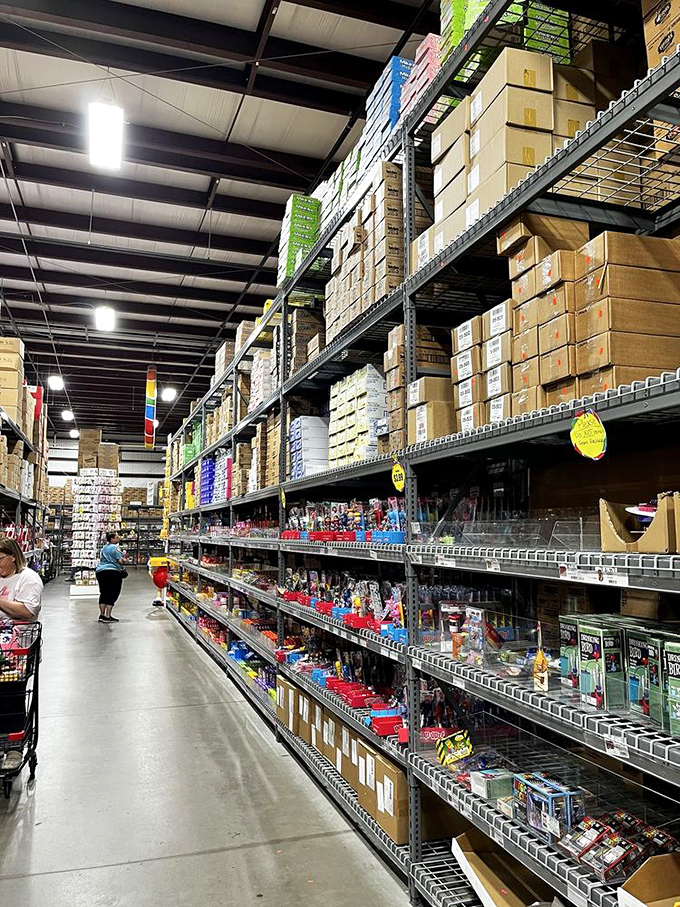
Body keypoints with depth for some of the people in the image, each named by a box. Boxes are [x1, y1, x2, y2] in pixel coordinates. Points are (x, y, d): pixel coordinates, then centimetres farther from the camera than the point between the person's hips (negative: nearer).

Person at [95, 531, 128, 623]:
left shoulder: (104, 548, 16)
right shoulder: (115, 548, -7)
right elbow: (120, 561, -13)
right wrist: (124, 559, 8)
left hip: (100, 571, 8)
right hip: (113, 572, -8)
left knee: (103, 593, 13)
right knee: (112, 594, -3)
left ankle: (101, 615, 13)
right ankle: (107, 617, -5)